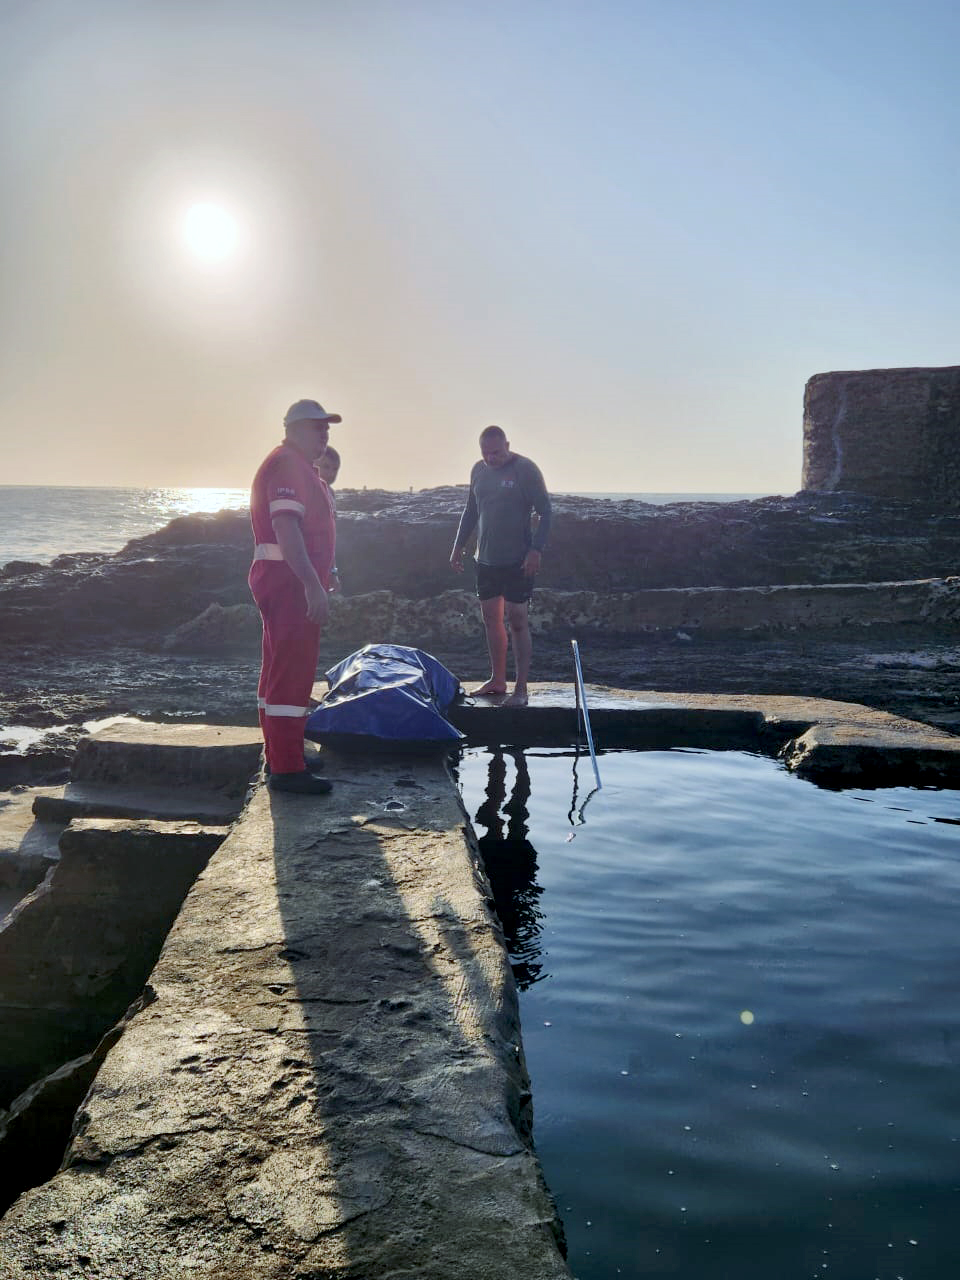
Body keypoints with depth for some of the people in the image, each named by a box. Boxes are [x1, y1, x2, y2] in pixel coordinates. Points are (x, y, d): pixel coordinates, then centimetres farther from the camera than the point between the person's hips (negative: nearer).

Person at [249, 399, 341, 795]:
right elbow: (286, 529, -25)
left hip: (287, 582, 11)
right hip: (289, 581, -11)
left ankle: (278, 758, 26)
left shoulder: (298, 466, 22)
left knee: (280, 671, 16)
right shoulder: (287, 464, -13)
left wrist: (322, 578, 26)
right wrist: (312, 584, -30)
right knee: (292, 675, -10)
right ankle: (287, 769, -8)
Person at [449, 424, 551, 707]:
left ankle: (521, 688, 1)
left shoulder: (525, 469, -10)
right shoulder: (479, 470, 9)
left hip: (518, 561, -6)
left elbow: (545, 512, -10)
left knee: (517, 622, -4)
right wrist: (458, 546, 16)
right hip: (486, 559, 7)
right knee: (491, 619, 12)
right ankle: (497, 680, 25)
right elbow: (471, 511, 20)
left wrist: (536, 550, -20)